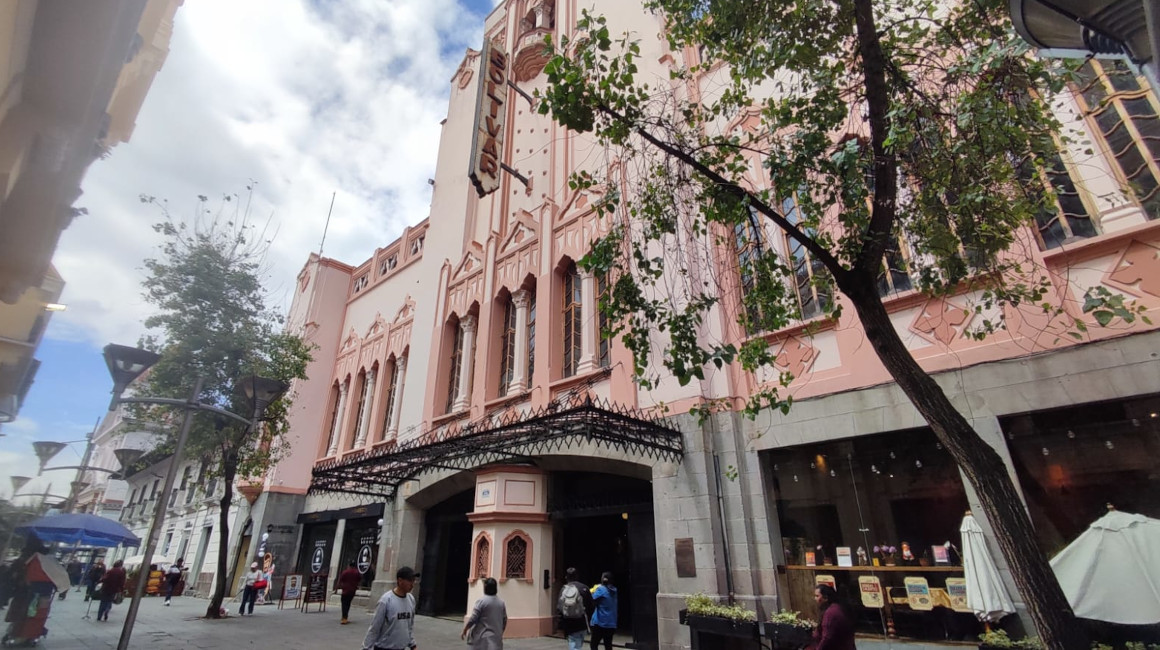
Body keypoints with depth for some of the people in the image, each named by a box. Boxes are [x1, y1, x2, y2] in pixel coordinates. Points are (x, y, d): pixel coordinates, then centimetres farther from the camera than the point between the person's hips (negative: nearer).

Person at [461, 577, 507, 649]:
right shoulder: (501, 603, 6)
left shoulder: (481, 601, -10)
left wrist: (464, 630, 2)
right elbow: (504, 621, 12)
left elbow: (473, 619, -11)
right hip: (496, 637, 4)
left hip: (484, 637, -4)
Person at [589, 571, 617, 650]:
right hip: (611, 623, 6)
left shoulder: (601, 589, -12)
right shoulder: (614, 590, 8)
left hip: (600, 622, -6)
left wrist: (592, 593, 4)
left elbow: (593, 601, -14)